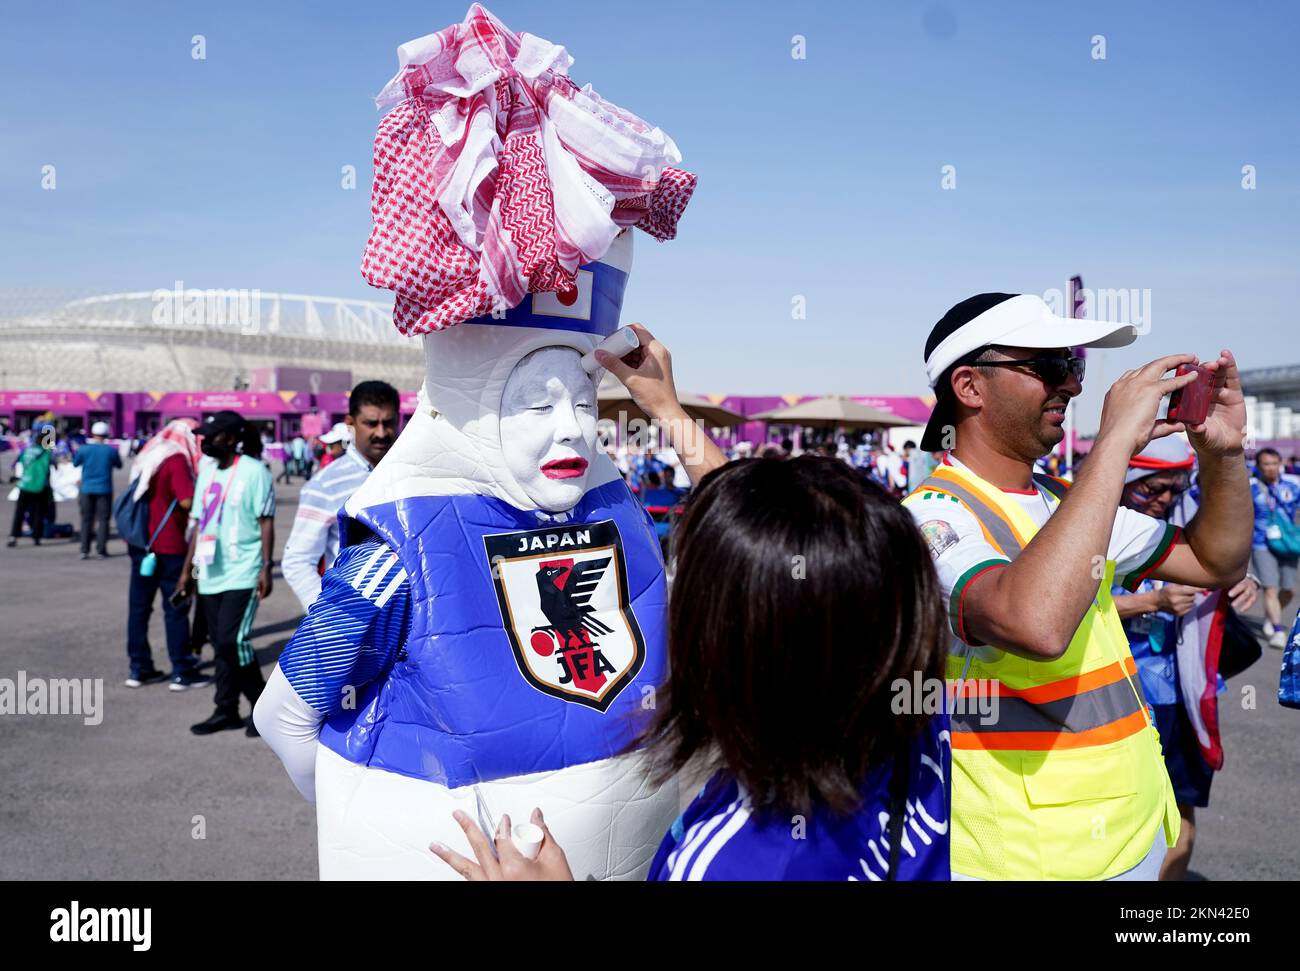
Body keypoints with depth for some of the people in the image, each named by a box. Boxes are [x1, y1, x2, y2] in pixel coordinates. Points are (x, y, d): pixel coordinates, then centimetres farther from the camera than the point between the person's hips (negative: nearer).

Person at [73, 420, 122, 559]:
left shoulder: (84, 449, -4)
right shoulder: (111, 450, -6)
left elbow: (75, 463, 11)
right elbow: (119, 465, 9)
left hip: (87, 489, 1)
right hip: (104, 490, -1)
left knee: (86, 519, 8)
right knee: (102, 519, 3)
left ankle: (85, 550, 7)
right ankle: (101, 550, -1)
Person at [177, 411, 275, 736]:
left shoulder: (253, 471, -8)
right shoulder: (207, 471, 12)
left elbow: (266, 523, -10)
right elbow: (199, 522, 16)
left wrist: (266, 567, -16)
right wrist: (188, 567, 15)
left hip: (242, 574, -7)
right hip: (210, 575, 7)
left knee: (233, 641, -11)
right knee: (220, 643, 11)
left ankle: (262, 707, 6)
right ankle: (226, 710, 21)